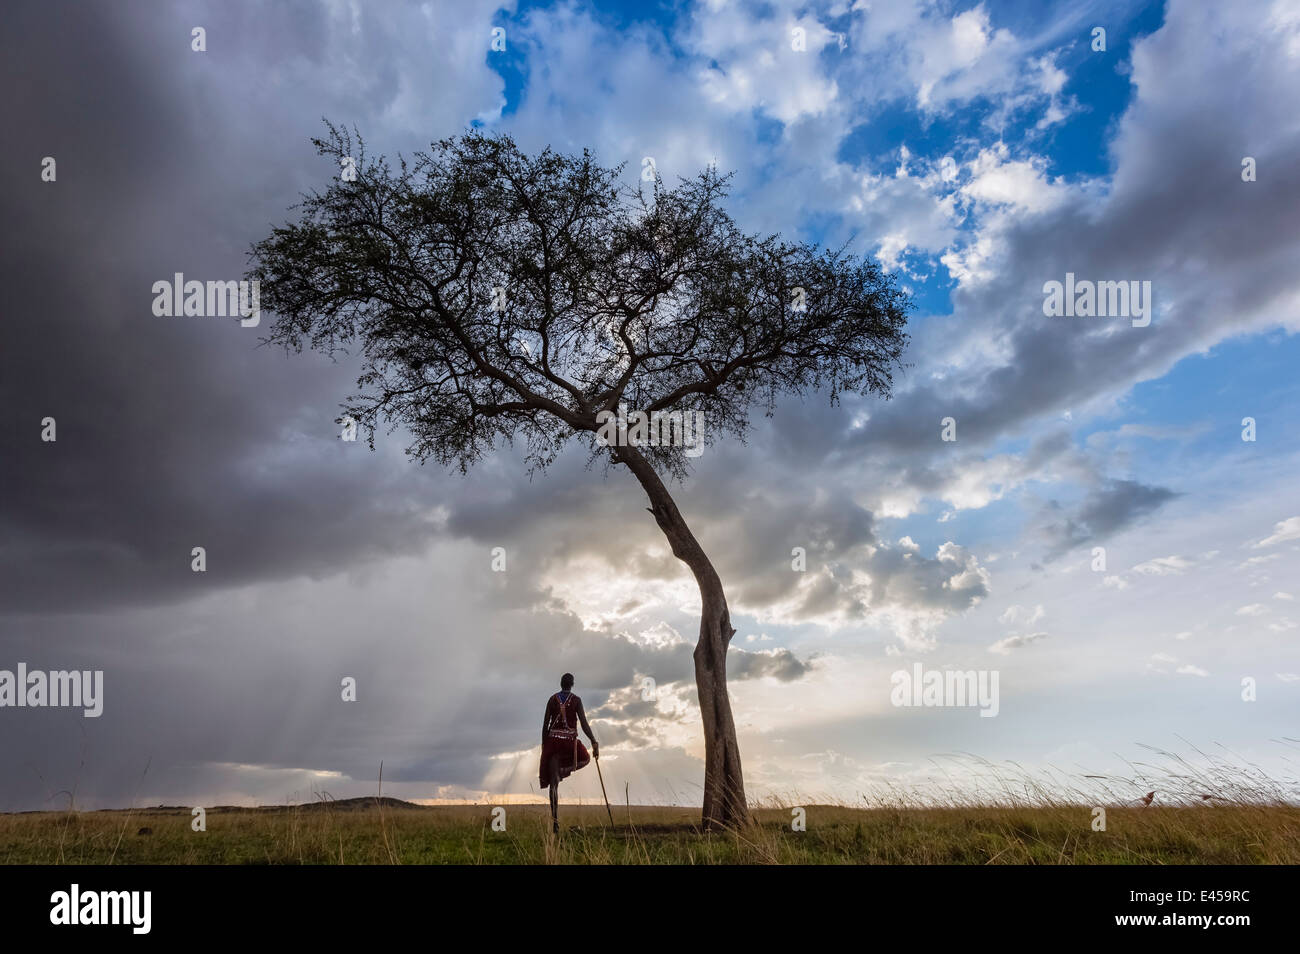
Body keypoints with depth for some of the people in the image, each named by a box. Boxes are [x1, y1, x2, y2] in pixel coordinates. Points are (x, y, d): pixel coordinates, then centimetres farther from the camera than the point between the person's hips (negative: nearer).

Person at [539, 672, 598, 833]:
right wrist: (594, 743, -8)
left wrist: (544, 746, 13)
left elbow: (545, 723, 5)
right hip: (570, 741, -2)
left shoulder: (552, 699, 5)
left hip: (553, 740, 2)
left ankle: (555, 821, -4)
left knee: (554, 783, 4)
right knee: (585, 759, 29)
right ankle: (564, 770, -3)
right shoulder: (576, 700, -2)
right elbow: (584, 723, -10)